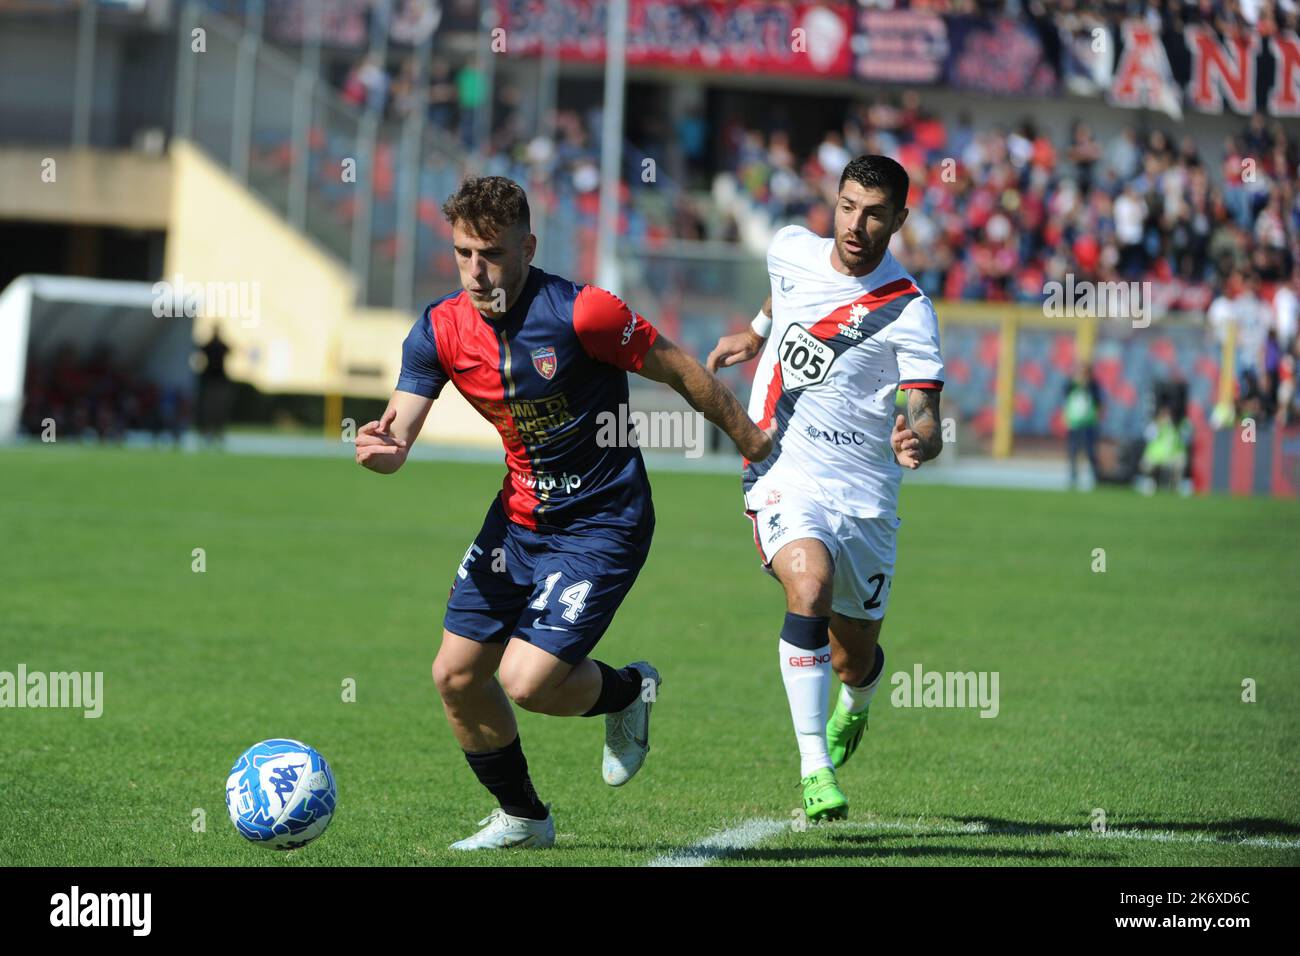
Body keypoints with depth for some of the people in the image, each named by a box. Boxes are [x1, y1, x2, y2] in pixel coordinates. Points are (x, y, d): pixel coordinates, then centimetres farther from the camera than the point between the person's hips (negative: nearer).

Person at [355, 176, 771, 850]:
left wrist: (749, 439, 0)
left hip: (603, 525, -6)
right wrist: (380, 448, -36)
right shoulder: (440, 329, -7)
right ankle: (522, 818, 28)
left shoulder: (580, 313, -22)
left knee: (527, 682, -16)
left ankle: (628, 692, 18)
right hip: (519, 517, 6)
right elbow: (398, 432, -11)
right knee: (456, 675, 5)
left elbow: (679, 371, -10)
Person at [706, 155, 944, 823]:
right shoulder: (791, 249, 2)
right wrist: (754, 335, 39)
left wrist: (920, 438, -36)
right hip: (784, 476, 1)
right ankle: (815, 772, -30)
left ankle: (853, 711, 51)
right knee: (809, 587, -30)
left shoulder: (907, 311, -9)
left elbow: (925, 410, -14)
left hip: (864, 492, -1)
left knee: (854, 662, 11)